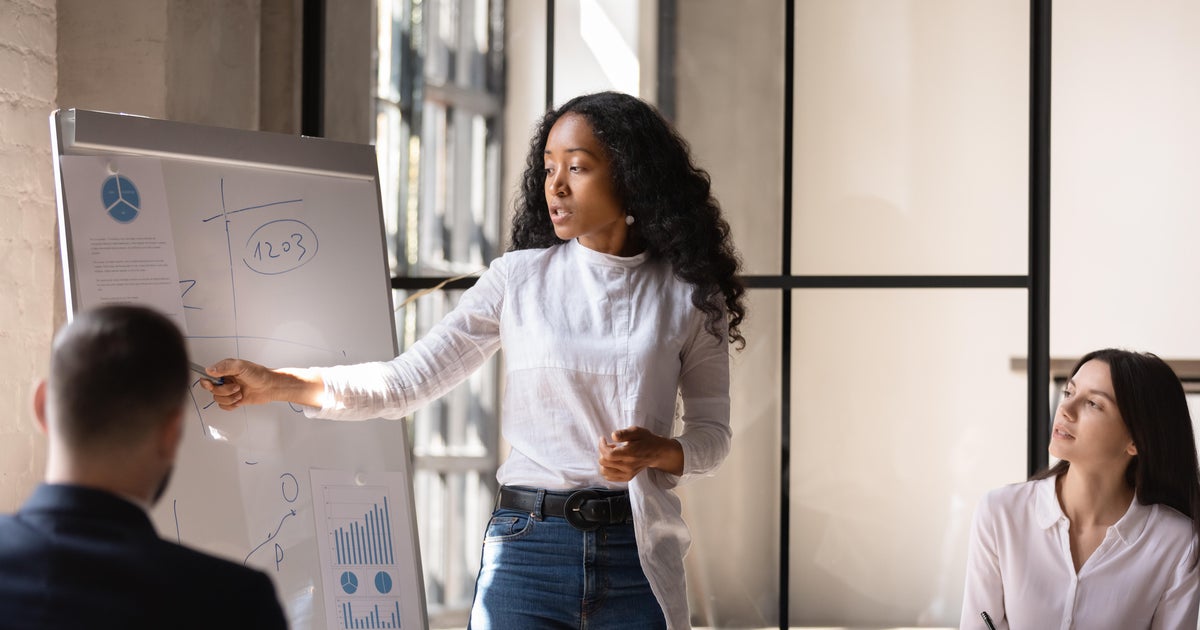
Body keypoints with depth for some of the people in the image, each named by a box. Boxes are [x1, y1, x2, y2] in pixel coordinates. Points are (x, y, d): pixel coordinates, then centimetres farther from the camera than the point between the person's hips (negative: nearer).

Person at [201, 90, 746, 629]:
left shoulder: (685, 295, 3)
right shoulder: (517, 278, 3)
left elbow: (712, 433, 8)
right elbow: (409, 379, -1)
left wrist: (656, 450, -14)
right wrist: (274, 384, -10)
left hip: (636, 552, 0)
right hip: (527, 546, 0)